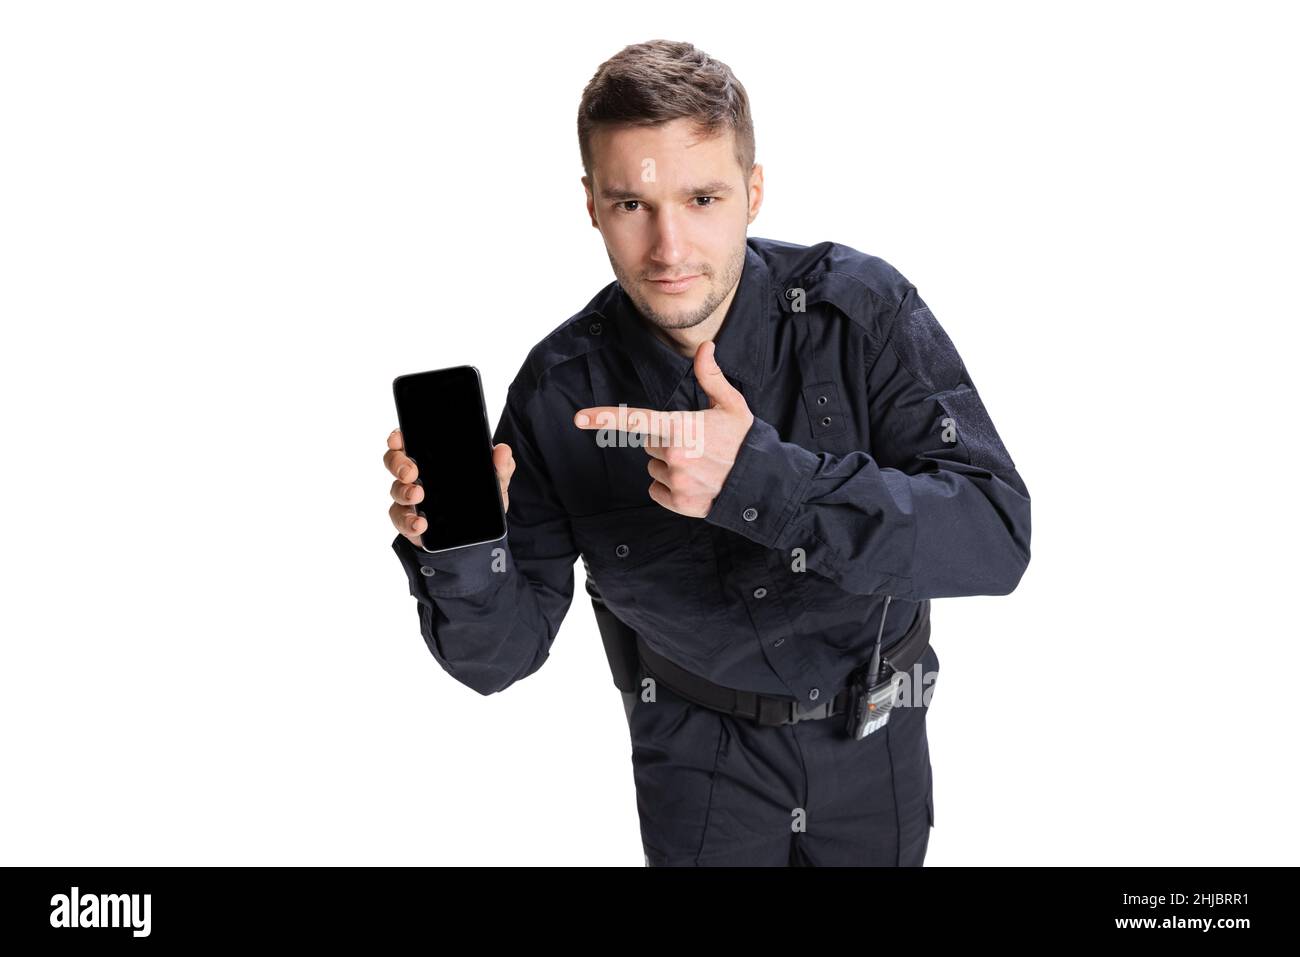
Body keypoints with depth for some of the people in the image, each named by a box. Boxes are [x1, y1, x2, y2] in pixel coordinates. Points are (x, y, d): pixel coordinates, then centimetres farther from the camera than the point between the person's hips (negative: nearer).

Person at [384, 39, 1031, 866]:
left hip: (870, 729, 0)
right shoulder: (560, 389, -19)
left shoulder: (863, 309, -23)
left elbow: (995, 538, -33)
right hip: (697, 742, 0)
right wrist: (460, 556, -37)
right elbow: (504, 654, -14)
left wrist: (762, 481, -46)